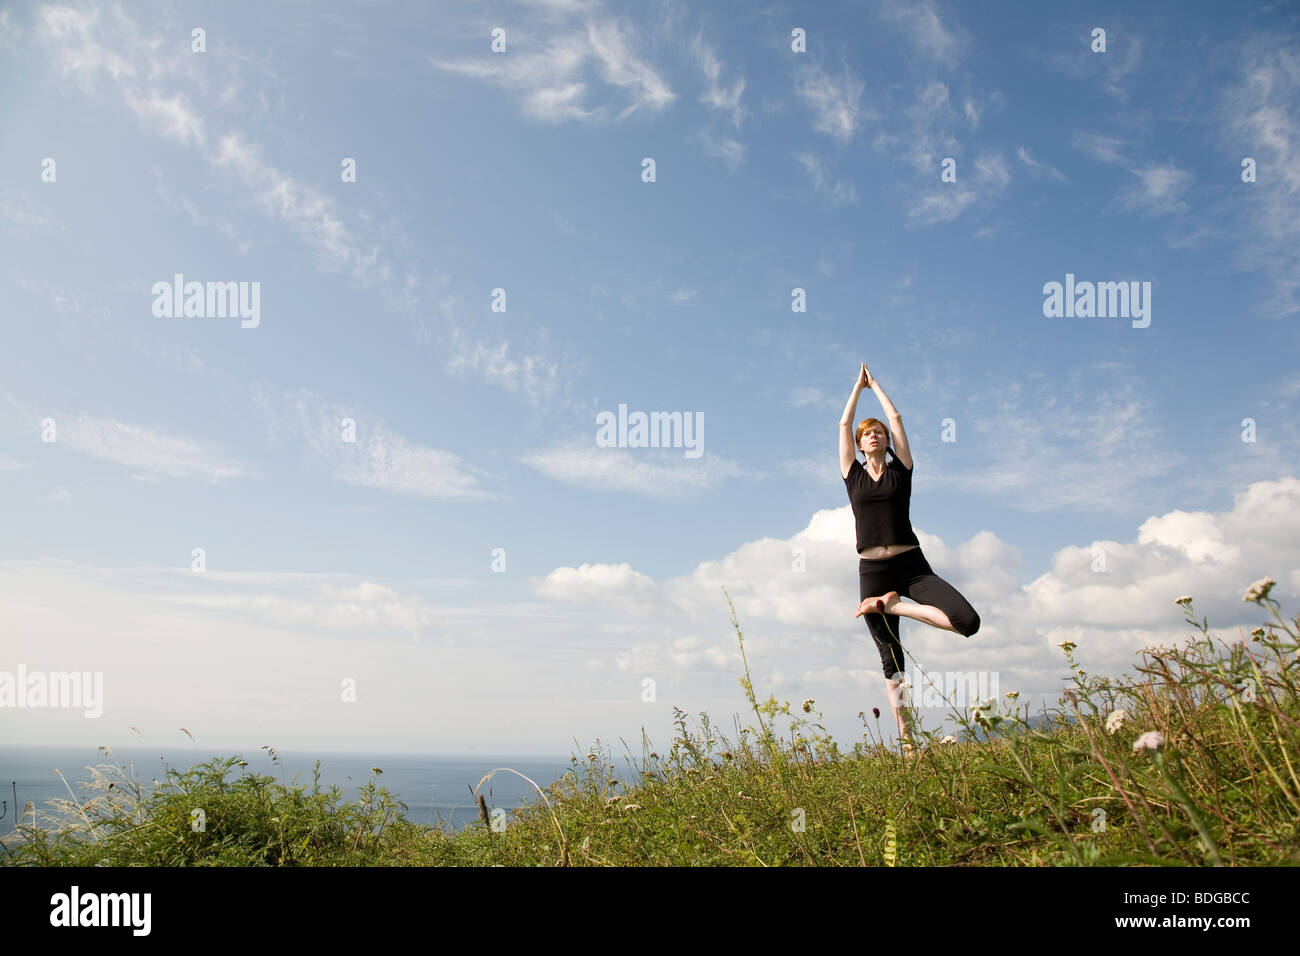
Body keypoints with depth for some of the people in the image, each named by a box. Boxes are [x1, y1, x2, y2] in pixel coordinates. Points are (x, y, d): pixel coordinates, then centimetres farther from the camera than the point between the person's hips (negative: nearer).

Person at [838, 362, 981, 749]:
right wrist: (858, 385, 23)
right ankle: (906, 742, 6)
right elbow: (844, 424, 12)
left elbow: (896, 418, 12)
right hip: (873, 571, 0)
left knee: (968, 621, -21)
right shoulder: (853, 475, 11)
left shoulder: (900, 470, 10)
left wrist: (876, 384, 24)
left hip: (912, 564, 0)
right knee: (891, 662, 1)